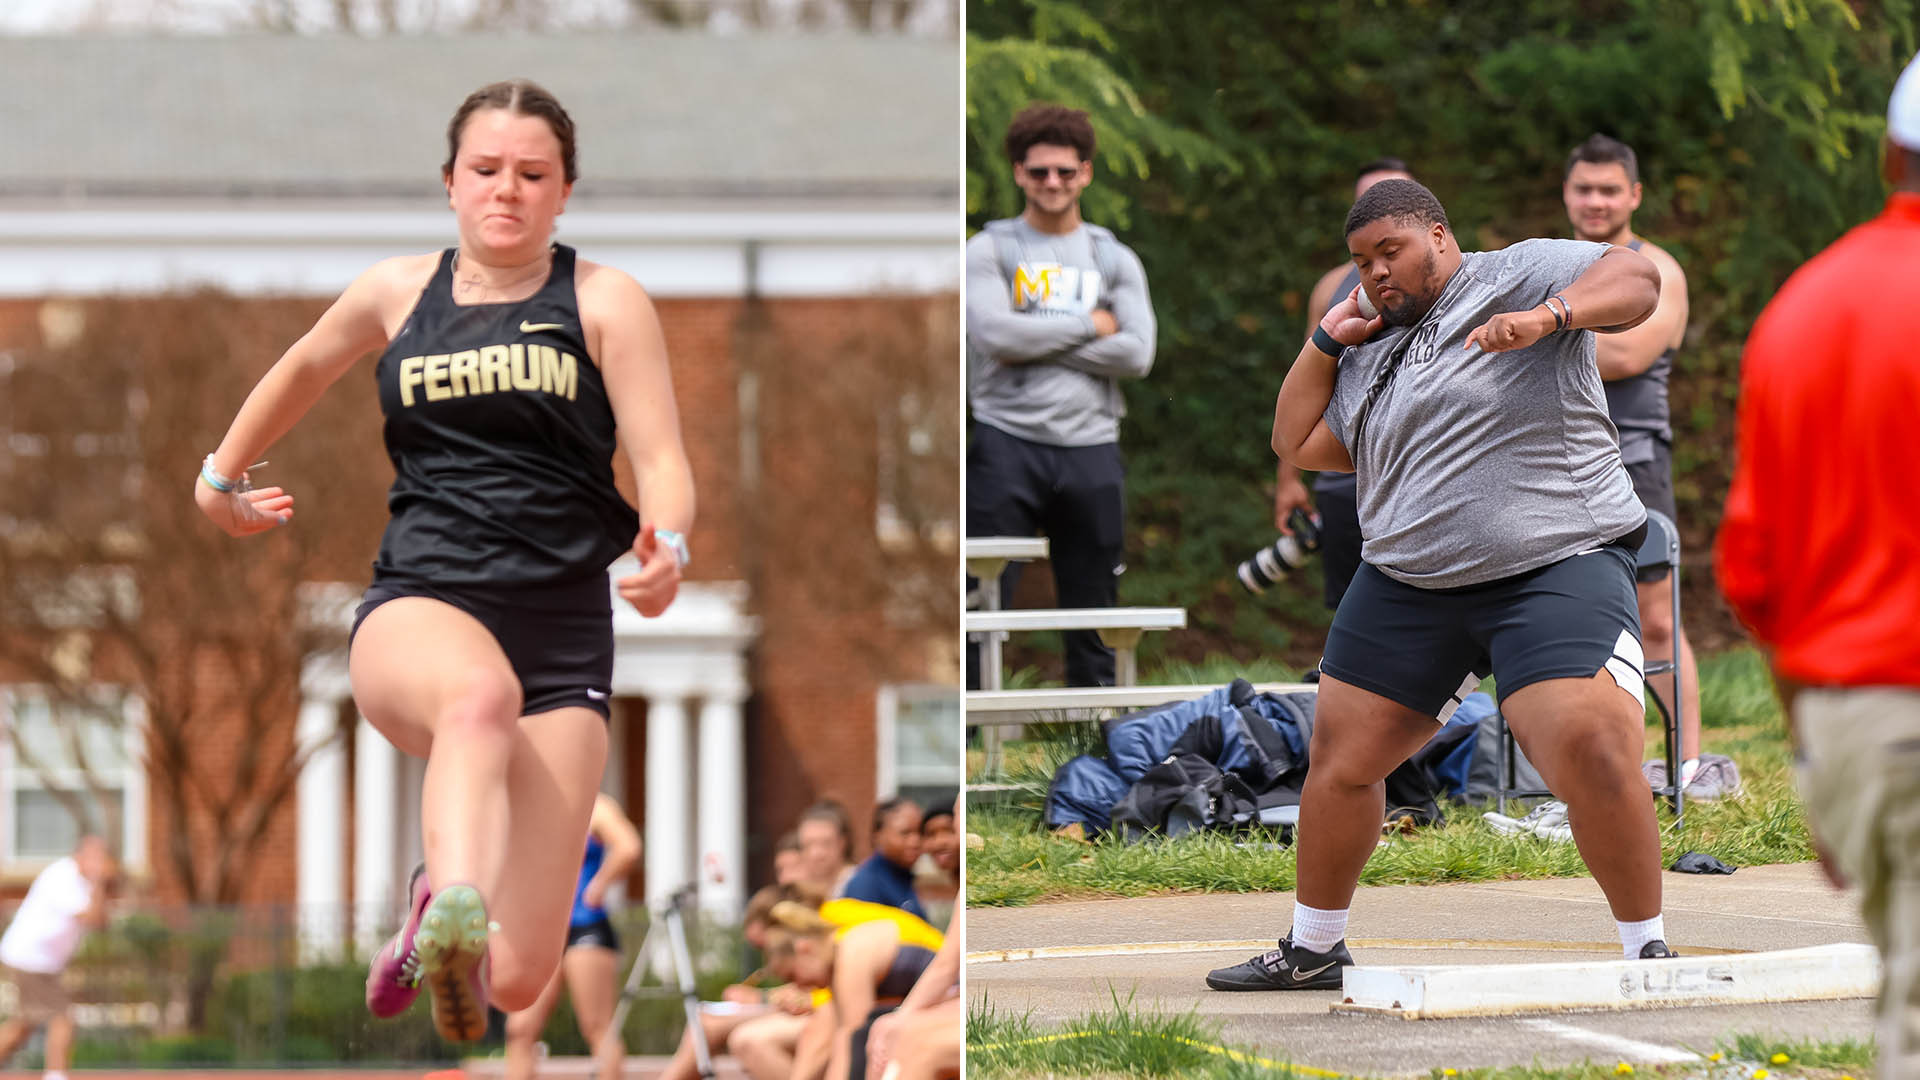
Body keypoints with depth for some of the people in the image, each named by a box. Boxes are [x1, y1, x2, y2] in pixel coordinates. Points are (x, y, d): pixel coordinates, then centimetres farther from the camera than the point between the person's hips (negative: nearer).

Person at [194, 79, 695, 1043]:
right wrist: (220, 477, 44)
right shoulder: (397, 293, 13)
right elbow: (303, 369, 33)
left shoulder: (605, 302, 5)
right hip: (416, 606, 0)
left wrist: (666, 547, -24)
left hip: (562, 628, 0)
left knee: (515, 981, -7)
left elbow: (660, 459, -3)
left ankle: (434, 920, 29)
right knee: (479, 694, -42)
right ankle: (454, 903, -64)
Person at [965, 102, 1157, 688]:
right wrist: (1088, 325, -3)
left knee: (1093, 608, 6)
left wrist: (1036, 343, -6)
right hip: (1007, 442, -3)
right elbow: (993, 333, -11)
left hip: (1090, 447, 3)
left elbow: (1136, 354, -1)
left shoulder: (1114, 260, 13)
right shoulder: (989, 250, 6)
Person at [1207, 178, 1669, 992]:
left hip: (1556, 565, -7)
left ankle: (1649, 953, -9)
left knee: (1595, 755, -23)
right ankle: (1312, 948, 28)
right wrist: (1326, 339, 13)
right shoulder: (1371, 351, 19)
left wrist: (1549, 317, -30)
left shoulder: (1516, 274, -1)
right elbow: (1296, 445, 21)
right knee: (1341, 756, 10)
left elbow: (1634, 279, -14)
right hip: (1409, 582, 7)